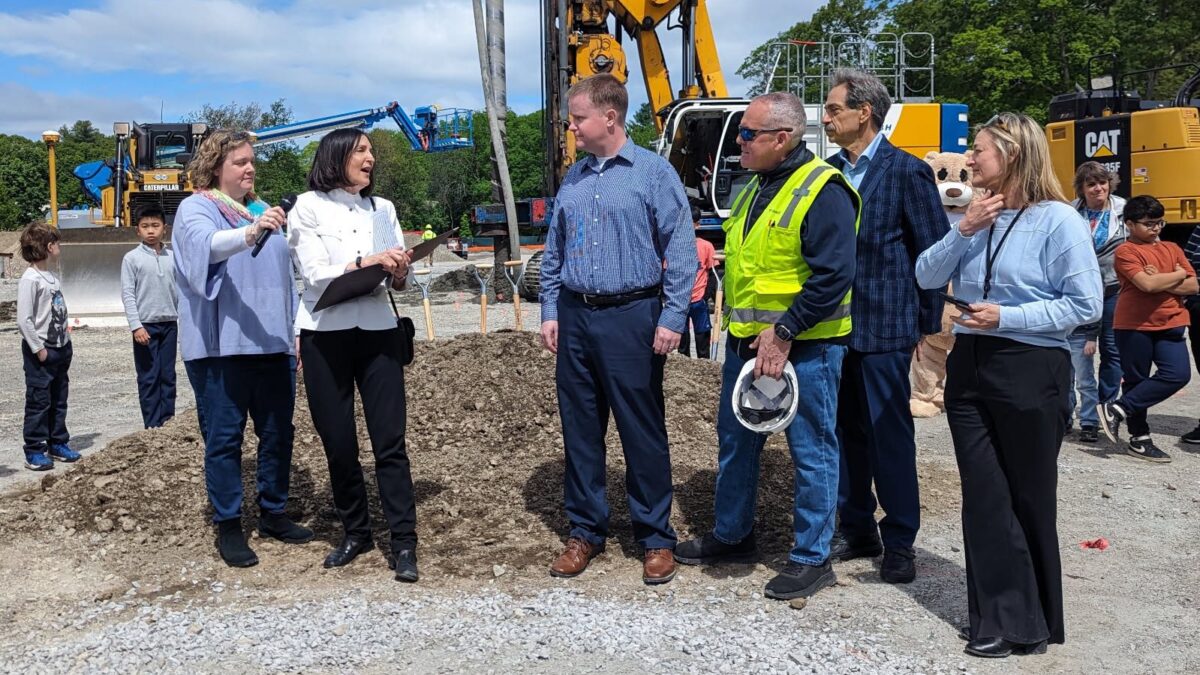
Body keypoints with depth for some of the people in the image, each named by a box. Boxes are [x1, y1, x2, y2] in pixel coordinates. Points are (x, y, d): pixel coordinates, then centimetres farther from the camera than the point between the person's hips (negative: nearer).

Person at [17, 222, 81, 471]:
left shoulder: (52, 277, 12)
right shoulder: (30, 279, -14)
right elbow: (24, 320, -18)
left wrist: (66, 337, 9)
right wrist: (38, 348, -17)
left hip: (60, 348, 8)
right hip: (40, 351, -8)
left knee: (59, 400, 15)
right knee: (38, 401, -2)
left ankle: (58, 443, 25)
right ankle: (35, 451, 5)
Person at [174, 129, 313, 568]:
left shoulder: (262, 210, 18)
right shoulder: (195, 209, -1)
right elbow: (206, 245, -25)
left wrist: (293, 331, 18)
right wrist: (249, 233, -44)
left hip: (272, 344, 6)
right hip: (220, 346, -6)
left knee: (278, 432, 9)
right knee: (224, 437, -1)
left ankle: (273, 514, 23)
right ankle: (228, 526, 8)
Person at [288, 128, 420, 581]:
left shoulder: (383, 209, 12)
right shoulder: (309, 207, 1)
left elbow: (399, 276, 11)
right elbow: (315, 275, -8)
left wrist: (400, 273, -12)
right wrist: (365, 262, -20)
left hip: (377, 331, 2)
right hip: (325, 335, -2)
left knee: (390, 440, -3)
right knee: (337, 442, 6)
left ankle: (404, 543, 0)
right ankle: (355, 532, 21)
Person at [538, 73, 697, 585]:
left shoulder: (653, 173, -4)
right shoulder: (573, 179, 12)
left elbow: (681, 252, -7)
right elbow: (553, 254, 17)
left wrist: (672, 319, -13)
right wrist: (550, 313, 9)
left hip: (630, 317, -5)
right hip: (576, 317, 6)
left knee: (643, 432, 2)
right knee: (579, 429, 10)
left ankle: (657, 538, 15)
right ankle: (585, 531, 24)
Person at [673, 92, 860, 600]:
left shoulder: (821, 191, -16)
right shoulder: (757, 188, 12)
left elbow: (833, 276, -22)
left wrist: (783, 335, -22)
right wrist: (742, 330, 13)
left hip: (803, 345, -9)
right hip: (745, 341, 9)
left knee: (811, 451, 3)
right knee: (735, 441, 18)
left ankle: (811, 558, 16)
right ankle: (731, 535, 35)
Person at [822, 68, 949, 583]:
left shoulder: (907, 171, -6)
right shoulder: (829, 171, 9)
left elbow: (934, 252, -4)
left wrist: (929, 325, -4)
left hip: (883, 327, -5)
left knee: (890, 434, 2)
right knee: (846, 431, 12)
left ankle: (899, 542, 15)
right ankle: (857, 530, 26)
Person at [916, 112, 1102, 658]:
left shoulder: (1058, 220, -10)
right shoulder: (979, 216, 8)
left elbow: (1086, 305, -13)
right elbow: (927, 278, 4)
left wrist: (1007, 316, -18)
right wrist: (962, 230, -9)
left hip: (1029, 371, -5)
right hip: (969, 367, 6)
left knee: (1028, 499, 8)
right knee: (984, 496, 7)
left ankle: (1026, 623, 23)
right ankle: (997, 616, 19)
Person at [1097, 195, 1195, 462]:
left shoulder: (1172, 249, 11)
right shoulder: (1126, 251, -7)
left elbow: (1192, 287, 3)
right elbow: (1147, 284, -22)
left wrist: (1160, 280, -11)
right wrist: (1177, 275, -5)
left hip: (1170, 325, 5)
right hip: (1134, 326, -5)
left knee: (1178, 374, -9)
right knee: (1136, 381, 3)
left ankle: (1117, 410, 0)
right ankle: (1139, 439, 15)